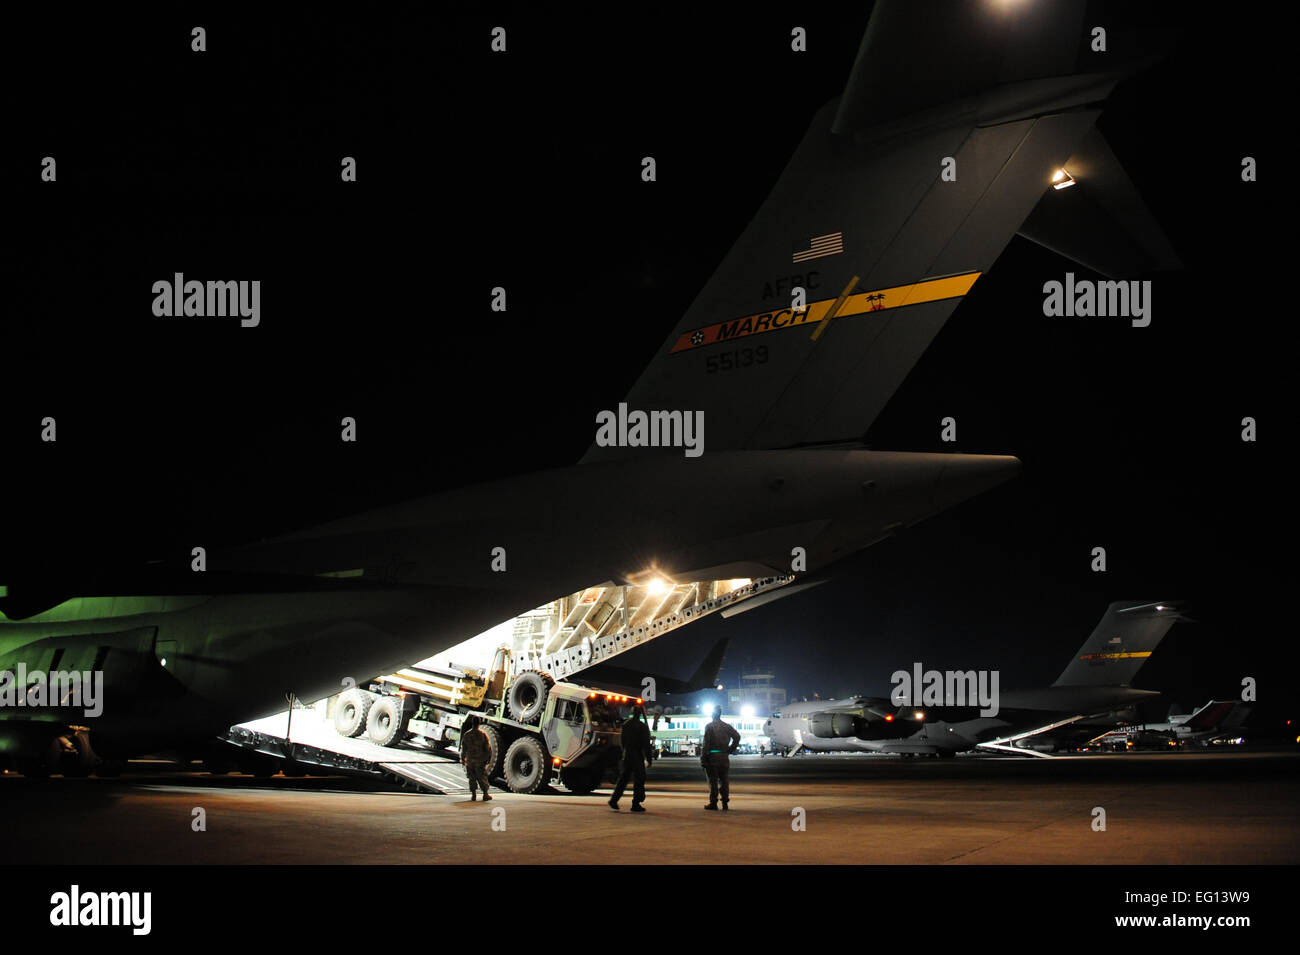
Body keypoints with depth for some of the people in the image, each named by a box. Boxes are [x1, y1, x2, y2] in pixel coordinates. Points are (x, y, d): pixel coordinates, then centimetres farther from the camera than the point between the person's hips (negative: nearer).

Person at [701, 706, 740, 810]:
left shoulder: (709, 726, -4)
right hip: (724, 757, 4)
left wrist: (703, 758, -9)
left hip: (712, 756, -4)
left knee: (713, 781, 0)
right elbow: (737, 737, 0)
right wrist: (731, 749, 6)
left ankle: (713, 803, 0)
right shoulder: (727, 726, 9)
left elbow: (706, 743, -10)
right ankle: (725, 803, 6)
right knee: (724, 780, 9)